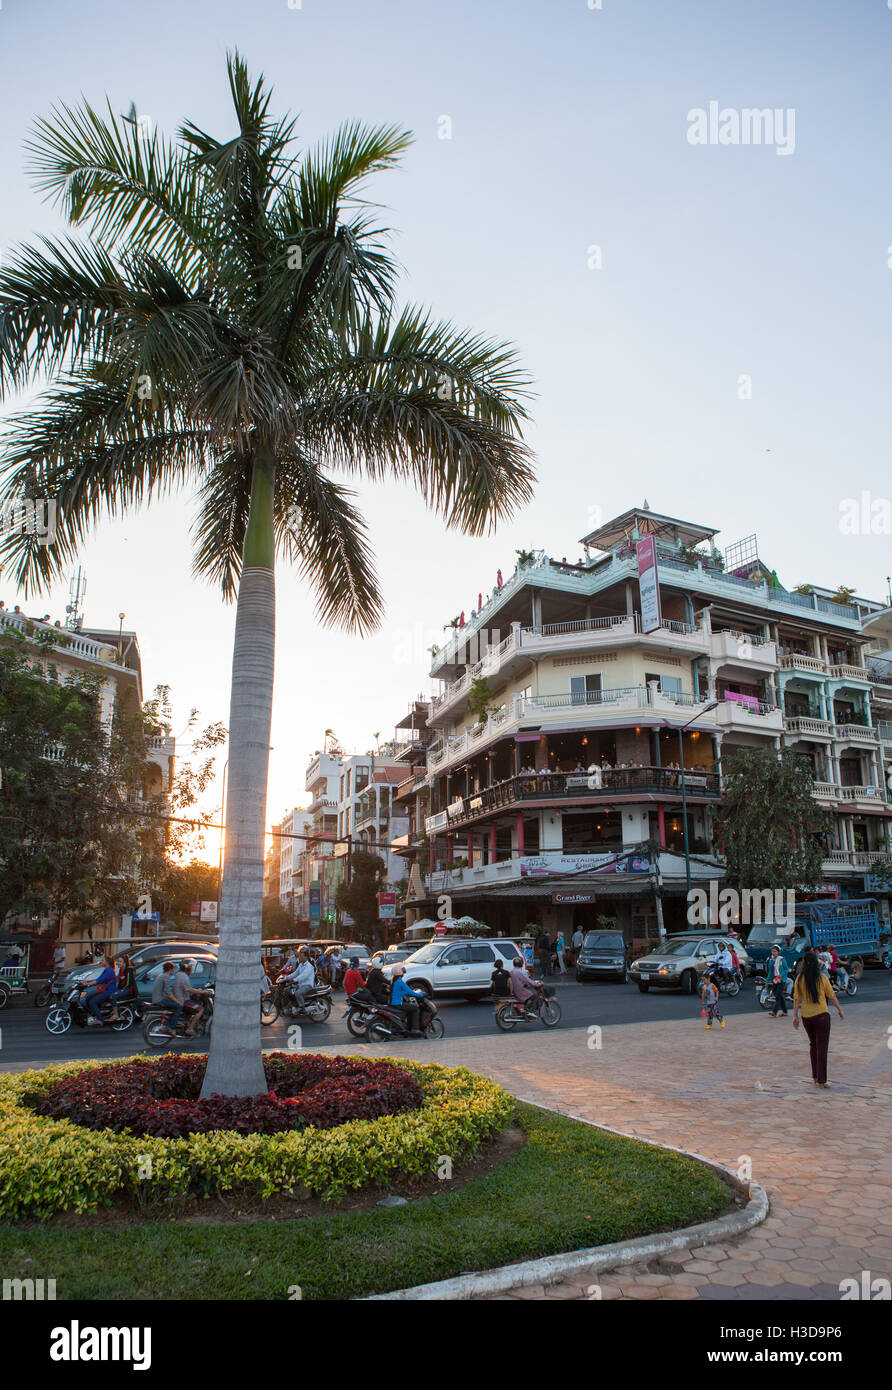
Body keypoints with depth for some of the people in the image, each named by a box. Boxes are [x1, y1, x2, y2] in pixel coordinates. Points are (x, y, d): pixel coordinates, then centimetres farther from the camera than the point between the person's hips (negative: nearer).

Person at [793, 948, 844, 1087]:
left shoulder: (800, 978, -3)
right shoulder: (822, 977, -7)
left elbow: (796, 998, -3)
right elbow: (832, 996, 0)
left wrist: (795, 1015, 4)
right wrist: (839, 1010, 14)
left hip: (806, 1016, 3)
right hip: (821, 1015, -3)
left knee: (813, 1044, 19)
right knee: (822, 1046, 2)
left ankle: (815, 1076, 23)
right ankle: (821, 1080, 2)